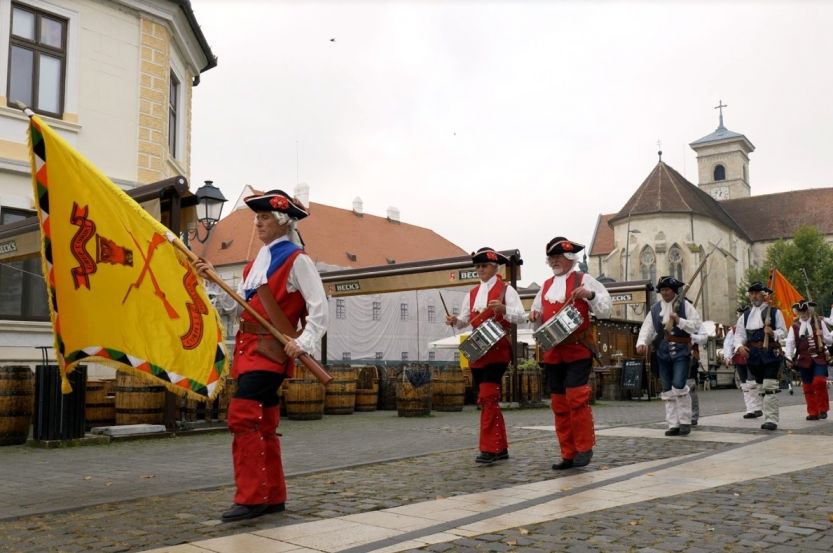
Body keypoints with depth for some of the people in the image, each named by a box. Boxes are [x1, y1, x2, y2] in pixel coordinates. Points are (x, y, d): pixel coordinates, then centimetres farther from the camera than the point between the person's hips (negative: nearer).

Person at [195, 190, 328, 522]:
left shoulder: (297, 260, -8)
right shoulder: (260, 259, 17)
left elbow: (319, 309, -11)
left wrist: (303, 343, -20)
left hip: (270, 349, -9)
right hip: (250, 347, 9)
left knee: (243, 417, -16)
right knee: (263, 424, 12)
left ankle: (251, 498, -9)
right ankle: (273, 496, 22)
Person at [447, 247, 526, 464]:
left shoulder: (505, 289, -1)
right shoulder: (472, 293, 17)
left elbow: (521, 316, -10)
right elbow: (465, 320, 18)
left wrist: (503, 310, -29)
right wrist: (455, 321, -5)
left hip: (497, 350, -7)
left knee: (488, 398, -15)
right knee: (487, 400, 10)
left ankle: (489, 449, -11)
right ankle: (500, 448, 20)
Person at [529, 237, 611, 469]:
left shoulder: (584, 280, 1)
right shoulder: (546, 285, 17)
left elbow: (605, 311, -3)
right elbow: (539, 322, 24)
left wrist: (590, 295, -19)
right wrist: (535, 315, 2)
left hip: (578, 350, -6)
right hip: (552, 352, 6)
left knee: (576, 397, -14)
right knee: (558, 403, 6)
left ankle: (584, 448, 3)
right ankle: (568, 454, 14)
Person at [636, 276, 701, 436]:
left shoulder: (684, 305, 1)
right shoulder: (655, 309, 9)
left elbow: (697, 325, -4)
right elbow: (647, 328, 2)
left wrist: (679, 321, -16)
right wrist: (641, 342, -15)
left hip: (681, 351, -4)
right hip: (663, 352, 4)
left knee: (679, 386, -15)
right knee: (667, 390, 6)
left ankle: (685, 421, 0)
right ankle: (673, 424, 13)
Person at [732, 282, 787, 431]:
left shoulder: (774, 312, 4)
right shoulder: (745, 315, 13)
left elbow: (783, 332, 4)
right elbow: (739, 334, 7)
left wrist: (773, 333, -17)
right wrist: (739, 346, -12)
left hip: (771, 353, -4)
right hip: (753, 354, 4)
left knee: (770, 387, -13)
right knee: (761, 387, 10)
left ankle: (771, 420, -12)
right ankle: (768, 418, 19)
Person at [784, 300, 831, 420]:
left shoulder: (819, 323, 7)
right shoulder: (794, 326, 5)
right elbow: (790, 343, 0)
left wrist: (822, 337, -12)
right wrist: (788, 357, -12)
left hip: (819, 358, -1)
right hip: (804, 360, 1)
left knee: (819, 381, -16)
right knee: (808, 386, 3)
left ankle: (823, 409, 1)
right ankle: (813, 412, 13)